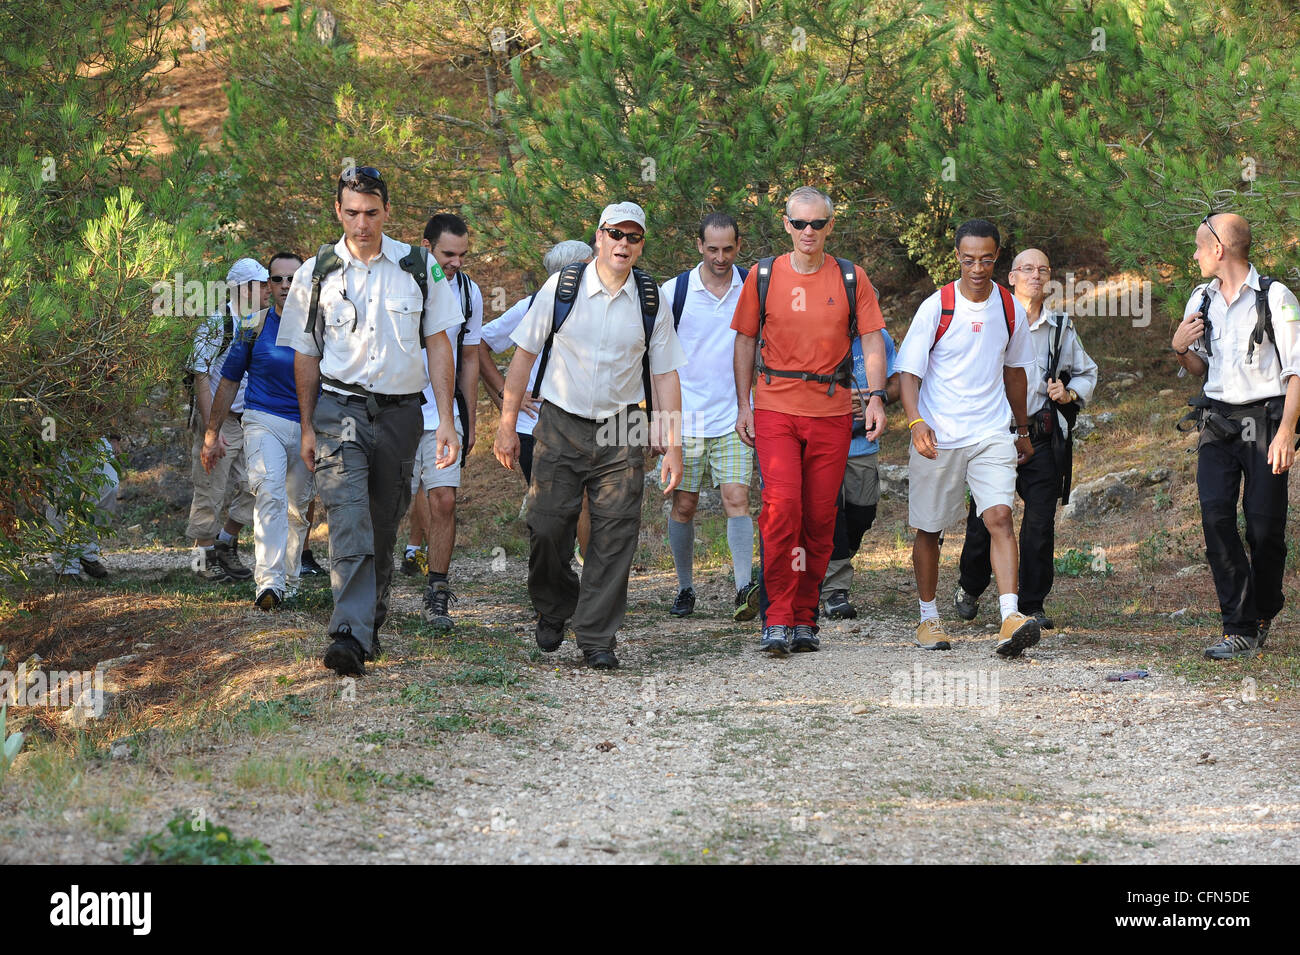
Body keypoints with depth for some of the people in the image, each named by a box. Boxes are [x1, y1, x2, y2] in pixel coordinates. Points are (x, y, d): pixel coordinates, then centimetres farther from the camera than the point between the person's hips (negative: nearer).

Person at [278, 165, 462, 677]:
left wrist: (446, 420, 0)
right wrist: (308, 428, 9)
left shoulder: (419, 267, 4)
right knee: (349, 520, -18)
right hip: (339, 409, -2)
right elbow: (305, 355, 10)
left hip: (400, 412, 2)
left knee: (383, 526, 9)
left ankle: (371, 626, 25)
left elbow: (438, 345, 6)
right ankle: (349, 636, -29)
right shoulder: (315, 274, 3)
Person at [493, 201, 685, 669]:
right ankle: (553, 610, 22)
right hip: (561, 425, -1)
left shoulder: (652, 301, 2)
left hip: (622, 433, 1)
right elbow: (524, 354, 4)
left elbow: (665, 375, 6)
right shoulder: (562, 287, -2)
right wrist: (507, 425, 3)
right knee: (547, 526, -6)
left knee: (615, 534, -5)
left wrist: (672, 446, 0)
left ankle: (597, 637, 3)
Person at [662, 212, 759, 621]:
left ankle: (745, 587, -19)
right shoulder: (674, 291, -1)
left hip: (735, 418, 0)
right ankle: (685, 589, 19)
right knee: (683, 506, 5)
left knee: (736, 498, -13)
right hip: (685, 418, 0)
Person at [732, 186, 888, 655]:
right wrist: (743, 405, 4)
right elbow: (746, 341, 11)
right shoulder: (763, 276, 6)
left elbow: (872, 341, 4)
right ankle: (777, 620, -12)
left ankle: (804, 619, 13)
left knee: (820, 517, 3)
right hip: (776, 409, -1)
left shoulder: (851, 279, 6)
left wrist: (876, 396, -9)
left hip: (832, 411, 1)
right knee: (781, 507, -16)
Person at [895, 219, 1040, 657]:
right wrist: (916, 421, -25)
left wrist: (1022, 431, 27)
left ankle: (1011, 617, -27)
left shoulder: (1011, 309, 4)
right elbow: (909, 371, -8)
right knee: (929, 529, 7)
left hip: (992, 433, 1)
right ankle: (928, 618, 24)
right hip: (937, 436, -1)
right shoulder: (936, 307, -7)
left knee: (999, 516, -17)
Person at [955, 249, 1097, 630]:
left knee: (1040, 522, -5)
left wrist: (1070, 393, 4)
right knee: (985, 518, 1)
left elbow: (1087, 373, 25)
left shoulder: (1061, 328, 13)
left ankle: (1032, 604, 5)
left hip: (1042, 436, 2)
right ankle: (969, 588, 26)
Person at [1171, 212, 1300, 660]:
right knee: (1216, 517, -11)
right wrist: (1180, 349, 2)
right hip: (1217, 422, 4)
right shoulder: (1201, 300, 12)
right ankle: (1240, 631, -11)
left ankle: (1262, 615, 22)